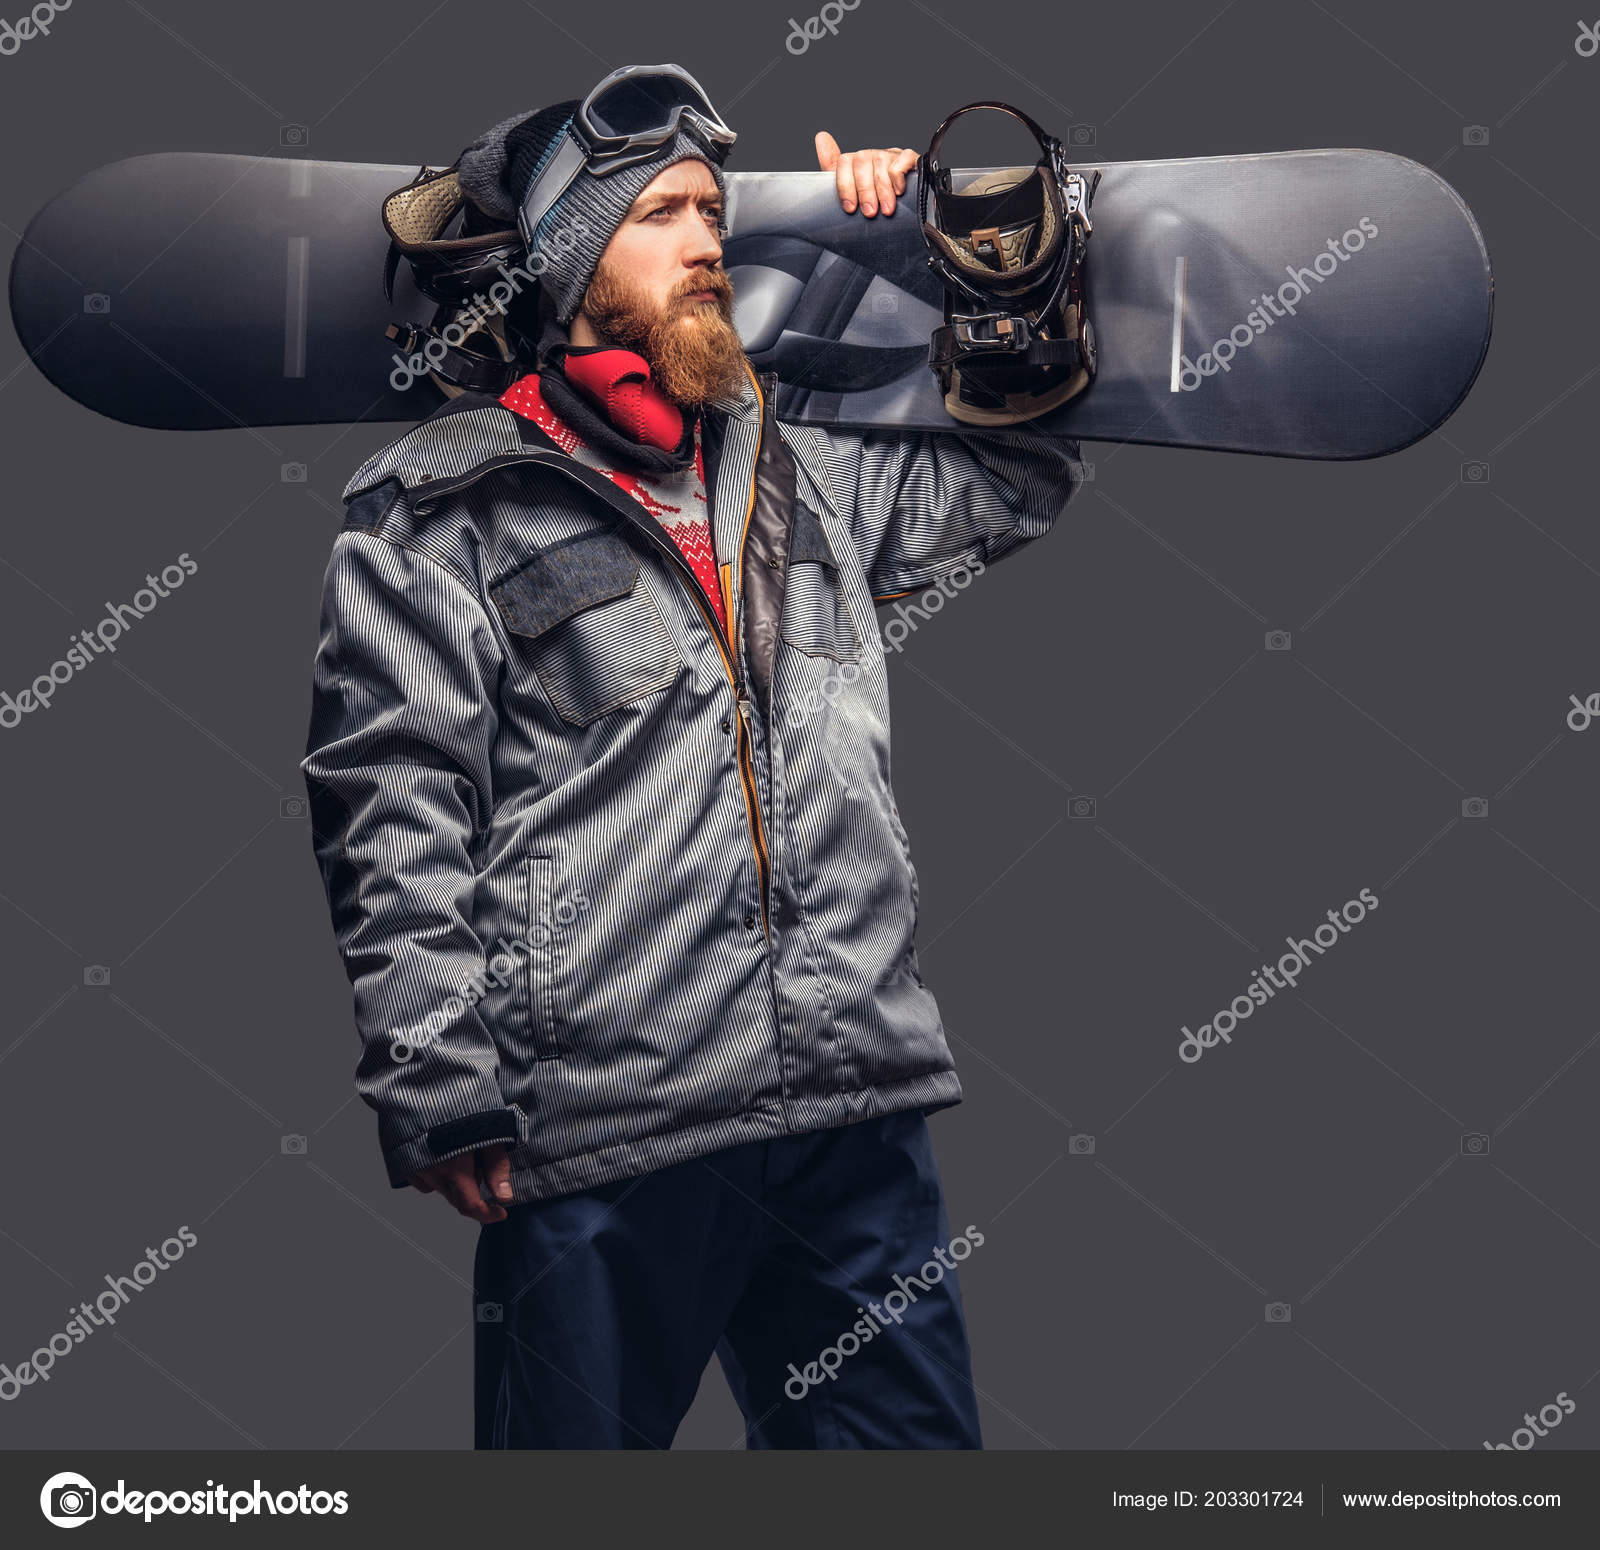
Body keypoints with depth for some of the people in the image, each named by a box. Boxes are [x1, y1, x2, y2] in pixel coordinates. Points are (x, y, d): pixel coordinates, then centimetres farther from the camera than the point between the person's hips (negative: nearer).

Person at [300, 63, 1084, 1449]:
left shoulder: (805, 470, 18)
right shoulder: (442, 507, 1)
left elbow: (1024, 471, 29)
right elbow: (390, 812, -5)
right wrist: (443, 1093, -12)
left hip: (858, 1119, 5)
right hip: (603, 1135, -5)